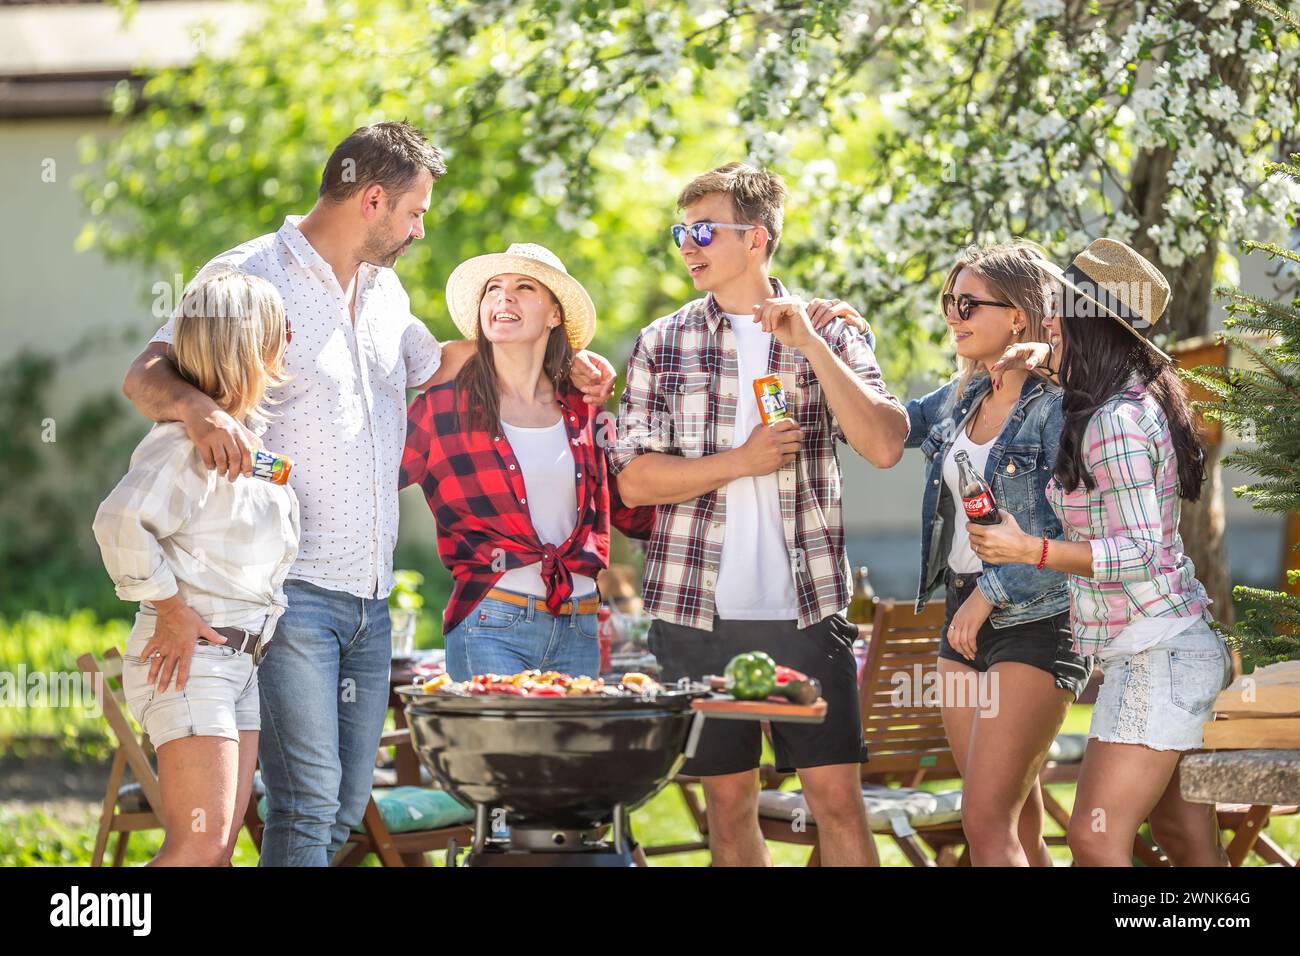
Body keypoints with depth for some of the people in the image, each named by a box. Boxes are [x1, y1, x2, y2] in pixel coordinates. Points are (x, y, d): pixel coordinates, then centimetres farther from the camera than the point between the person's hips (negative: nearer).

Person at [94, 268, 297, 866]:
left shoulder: (253, 429, 13)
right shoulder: (190, 442, -17)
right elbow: (120, 522, -30)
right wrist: (173, 610, -21)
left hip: (239, 660, 10)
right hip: (189, 659, -10)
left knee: (219, 846, 8)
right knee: (199, 848, -15)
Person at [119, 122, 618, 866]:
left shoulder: (384, 290, 19)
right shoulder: (252, 275, -6)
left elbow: (434, 368, 37)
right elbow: (147, 375, -14)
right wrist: (198, 407, -38)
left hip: (370, 599, 8)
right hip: (289, 589, -8)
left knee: (345, 809, 8)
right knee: (307, 803, -15)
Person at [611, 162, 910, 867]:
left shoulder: (829, 335, 7)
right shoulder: (661, 344, 8)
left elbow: (884, 446, -7)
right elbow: (634, 480, 0)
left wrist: (810, 344, -12)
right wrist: (743, 461, -11)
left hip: (807, 607, -1)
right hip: (698, 610, 1)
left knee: (838, 798, -3)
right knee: (729, 799, 6)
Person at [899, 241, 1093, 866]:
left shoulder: (1056, 407, -12)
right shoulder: (958, 401, 11)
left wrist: (991, 592, -15)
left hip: (1035, 625, -8)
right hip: (964, 620, 8)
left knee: (986, 824, -15)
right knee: (1018, 826, 10)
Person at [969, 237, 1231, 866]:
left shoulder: (1115, 424, -19)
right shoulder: (1139, 398, 11)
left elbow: (1142, 553, -23)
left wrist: (1029, 550, -24)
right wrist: (1042, 356, 16)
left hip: (1157, 657, -10)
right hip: (1179, 649, 10)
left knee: (1096, 841, -14)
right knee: (1191, 848, 12)